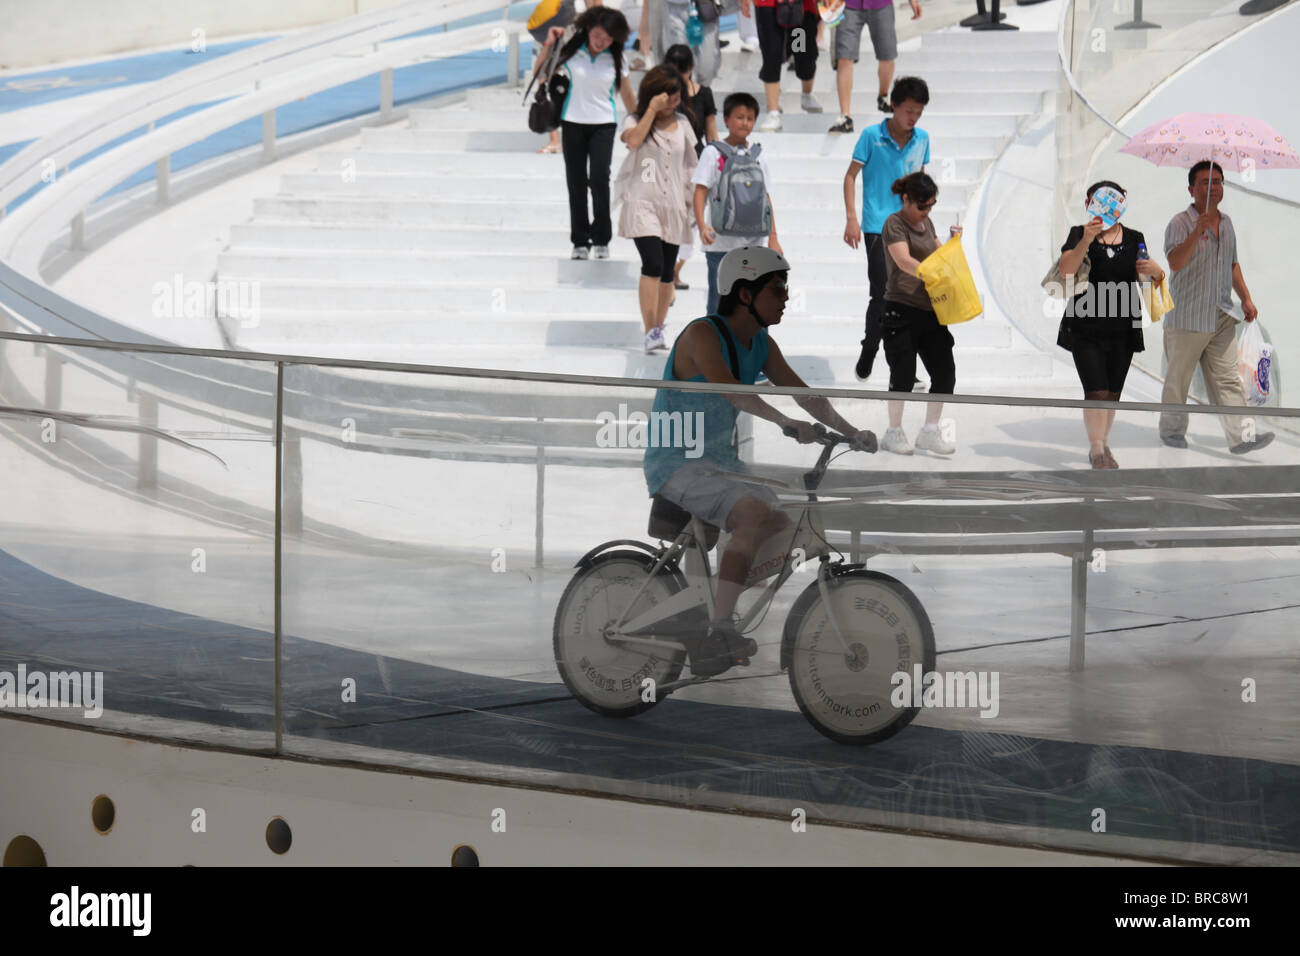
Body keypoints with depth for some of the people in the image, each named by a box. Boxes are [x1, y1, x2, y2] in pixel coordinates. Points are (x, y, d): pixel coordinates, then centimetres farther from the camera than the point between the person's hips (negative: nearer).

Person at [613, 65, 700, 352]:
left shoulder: (682, 123, 11)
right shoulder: (636, 120, 1)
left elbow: (690, 164, 18)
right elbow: (634, 140, -22)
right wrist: (652, 110, -19)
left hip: (673, 205, 4)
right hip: (642, 202, -4)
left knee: (667, 272, 6)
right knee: (653, 265, -19)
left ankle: (658, 329, 18)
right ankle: (650, 332, -22)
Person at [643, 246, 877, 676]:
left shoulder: (761, 345, 8)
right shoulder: (702, 334, -18)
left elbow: (801, 392, 9)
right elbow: (726, 387, -34)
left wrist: (850, 433, -3)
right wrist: (786, 423, -46)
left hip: (720, 462, 9)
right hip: (676, 463, -9)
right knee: (754, 512, -31)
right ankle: (719, 630, -34)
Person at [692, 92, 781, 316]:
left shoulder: (757, 157, 10)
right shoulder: (713, 153, 0)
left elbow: (766, 198, 13)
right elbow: (700, 191, -6)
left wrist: (773, 237, 9)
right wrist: (702, 226, -20)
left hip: (753, 243, 3)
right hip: (721, 242, -3)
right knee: (719, 304, 1)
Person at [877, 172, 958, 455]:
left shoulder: (926, 223, 15)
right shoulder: (895, 224, -9)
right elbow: (904, 261, -23)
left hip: (930, 311, 7)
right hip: (902, 312, -7)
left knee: (945, 372, 3)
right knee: (904, 374, -3)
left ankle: (930, 431, 14)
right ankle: (894, 433, 13)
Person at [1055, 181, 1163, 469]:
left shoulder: (1134, 239, 9)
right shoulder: (1079, 234, 0)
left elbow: (1154, 278, 13)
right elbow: (1065, 270, -15)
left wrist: (1155, 271, -11)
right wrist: (1086, 240, -28)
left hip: (1122, 328, 3)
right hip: (1086, 327, -3)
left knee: (1113, 393, 8)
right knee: (1096, 391, -12)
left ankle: (1102, 445, 24)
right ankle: (1097, 450, -4)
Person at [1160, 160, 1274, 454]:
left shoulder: (1226, 223, 13)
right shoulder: (1179, 224, -10)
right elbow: (1176, 262, -25)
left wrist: (1246, 298, 17)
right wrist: (1197, 232, -35)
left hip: (1221, 318, 5)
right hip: (1187, 317, -5)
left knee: (1227, 378, -2)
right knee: (1178, 377, 6)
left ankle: (1239, 436, -8)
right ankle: (1172, 429, 23)